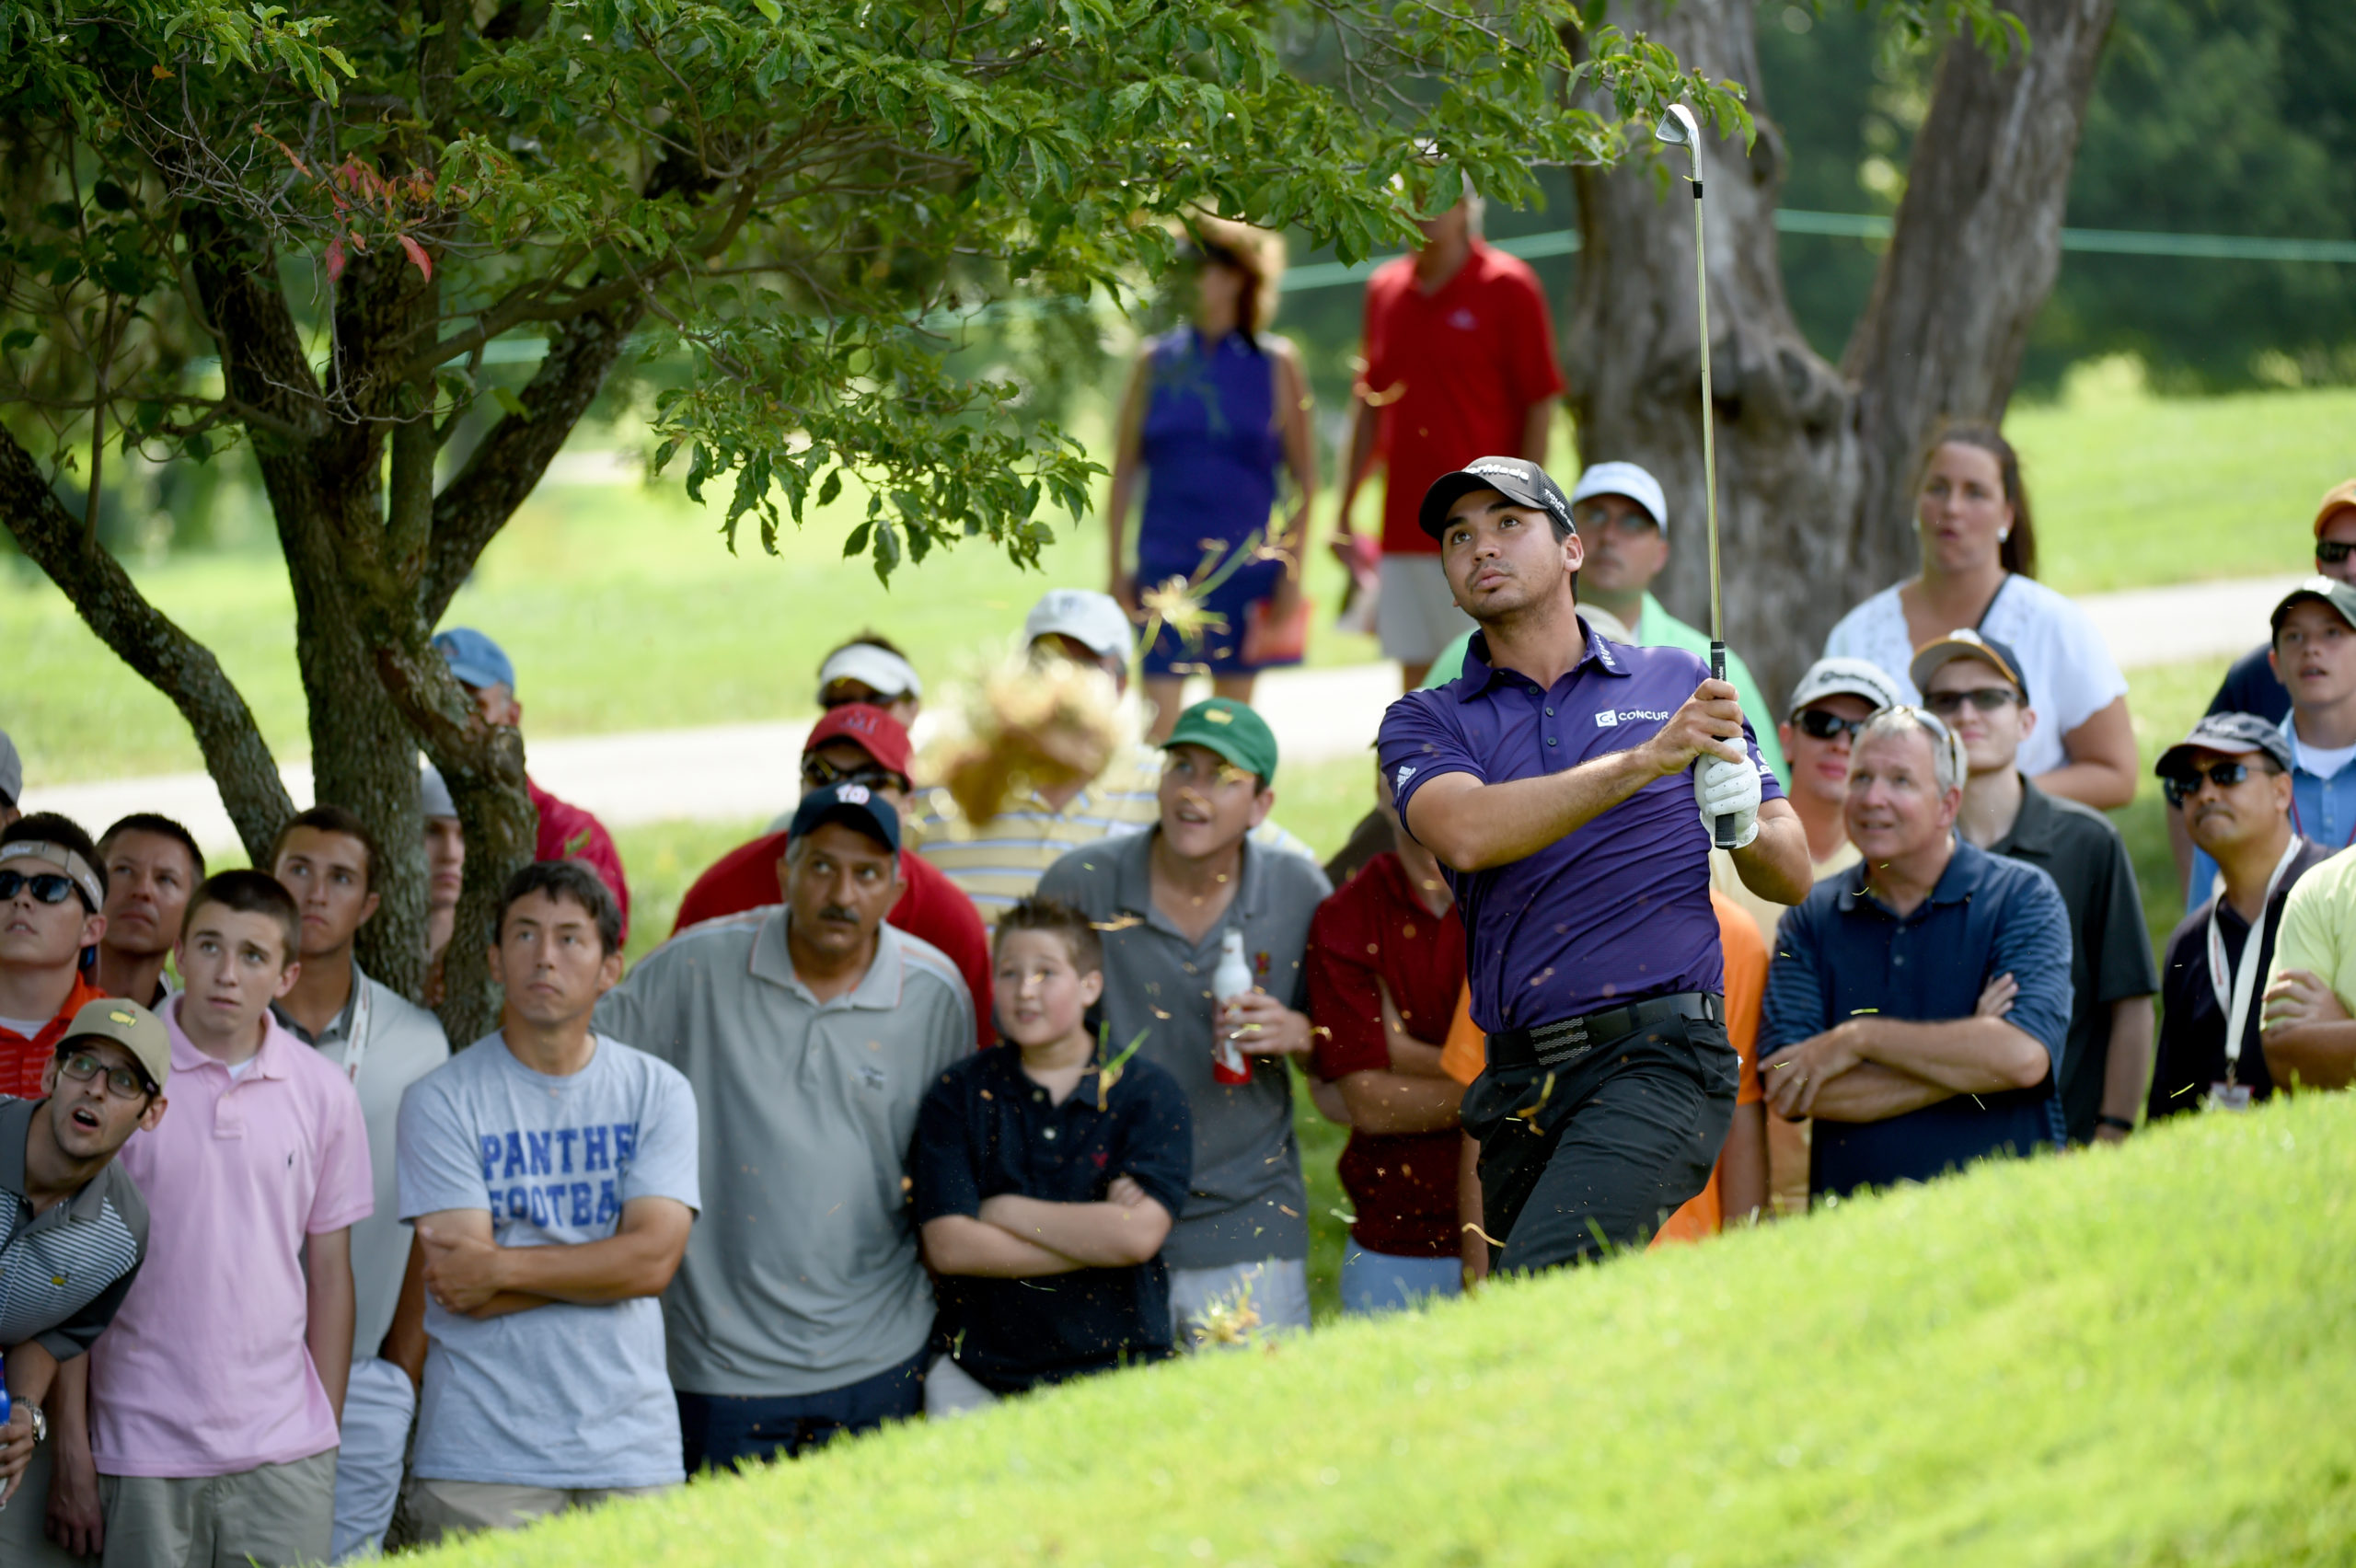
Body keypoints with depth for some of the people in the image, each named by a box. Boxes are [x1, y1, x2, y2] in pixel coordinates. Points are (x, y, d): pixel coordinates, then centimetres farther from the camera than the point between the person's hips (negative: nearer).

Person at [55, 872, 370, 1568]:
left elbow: (329, 1273, 12)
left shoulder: (323, 1092, 6)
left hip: (285, 1456, 2)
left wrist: (327, 1439, 8)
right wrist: (71, 1450, -4)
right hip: (142, 1451, -2)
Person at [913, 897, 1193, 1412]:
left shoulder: (1150, 1095, 2)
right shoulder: (958, 1095, 5)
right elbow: (948, 1247, -6)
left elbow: (1138, 1234, -11)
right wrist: (1095, 1235, -7)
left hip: (1117, 1372, -1)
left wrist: (1005, 1212, -4)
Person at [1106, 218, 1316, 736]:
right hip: (1166, 561, 0)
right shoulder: (1156, 361, 6)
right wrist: (1117, 569, 5)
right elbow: (1124, 472, 10)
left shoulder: (1275, 363, 3)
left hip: (1246, 563, 0)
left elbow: (1305, 476, 4)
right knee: (1159, 715, -8)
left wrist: (1292, 571, -3)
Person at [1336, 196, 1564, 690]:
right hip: (1403, 531, 6)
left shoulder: (1507, 287, -4)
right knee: (1416, 676, 7)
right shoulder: (1385, 289, 12)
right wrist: (1345, 508, 16)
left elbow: (1541, 404, -5)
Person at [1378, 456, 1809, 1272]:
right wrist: (1643, 762, -17)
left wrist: (1748, 829, -8)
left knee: (1540, 1289, -25)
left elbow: (1790, 876, 16)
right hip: (1521, 1077, 3)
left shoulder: (1680, 683, 14)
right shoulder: (1423, 722, 12)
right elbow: (1467, 833, -11)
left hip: (1659, 1057, -3)